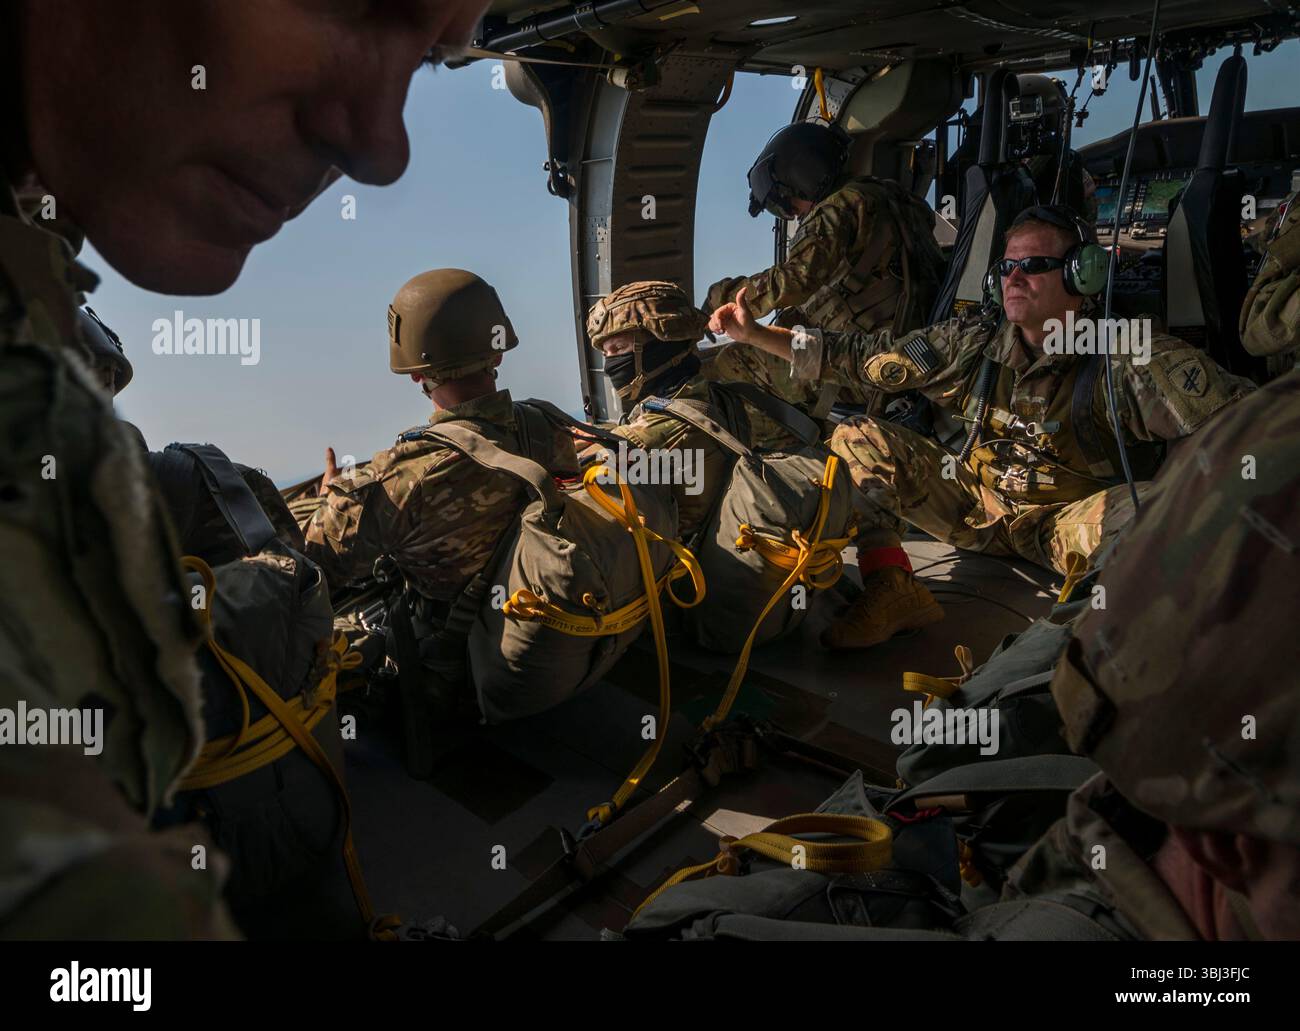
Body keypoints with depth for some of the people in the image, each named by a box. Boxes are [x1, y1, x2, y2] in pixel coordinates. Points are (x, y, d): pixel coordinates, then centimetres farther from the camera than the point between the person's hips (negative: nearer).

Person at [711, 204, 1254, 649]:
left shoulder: (1131, 360, -16)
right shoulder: (973, 344, -4)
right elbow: (854, 355, -1)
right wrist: (755, 334, -7)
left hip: (1058, 525, -4)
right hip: (972, 505, 4)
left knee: (1134, 511, -37)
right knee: (857, 436, -10)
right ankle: (890, 590, -21)